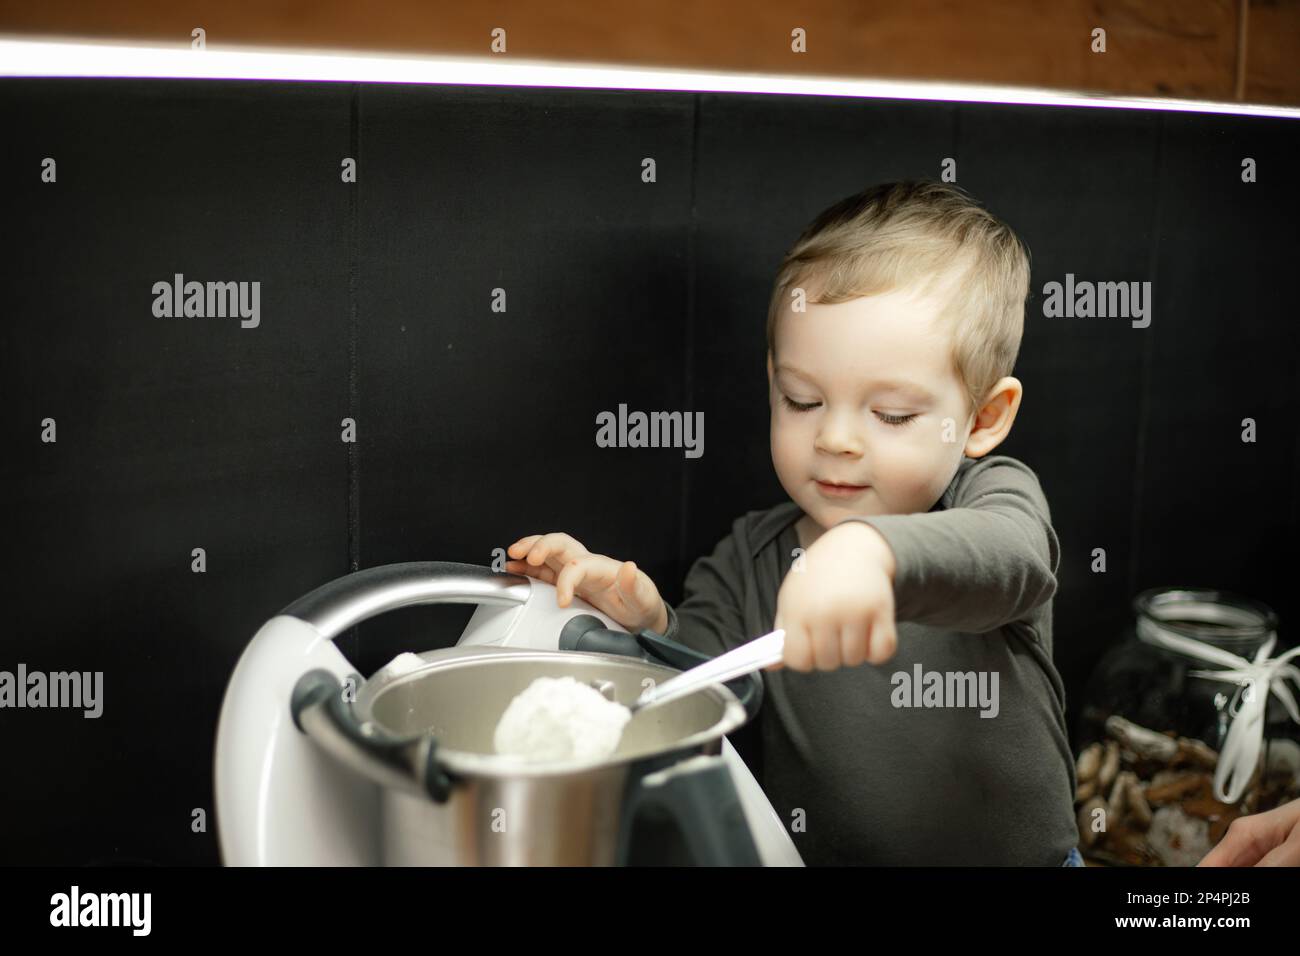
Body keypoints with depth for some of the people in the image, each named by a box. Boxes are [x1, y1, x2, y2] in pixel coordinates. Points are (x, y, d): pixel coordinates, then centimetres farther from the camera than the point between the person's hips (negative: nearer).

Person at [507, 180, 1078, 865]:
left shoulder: (992, 497, -7)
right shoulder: (745, 564, 0)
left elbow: (1009, 557, -29)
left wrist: (872, 550, -47)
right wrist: (652, 629, -22)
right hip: (802, 853, 2)